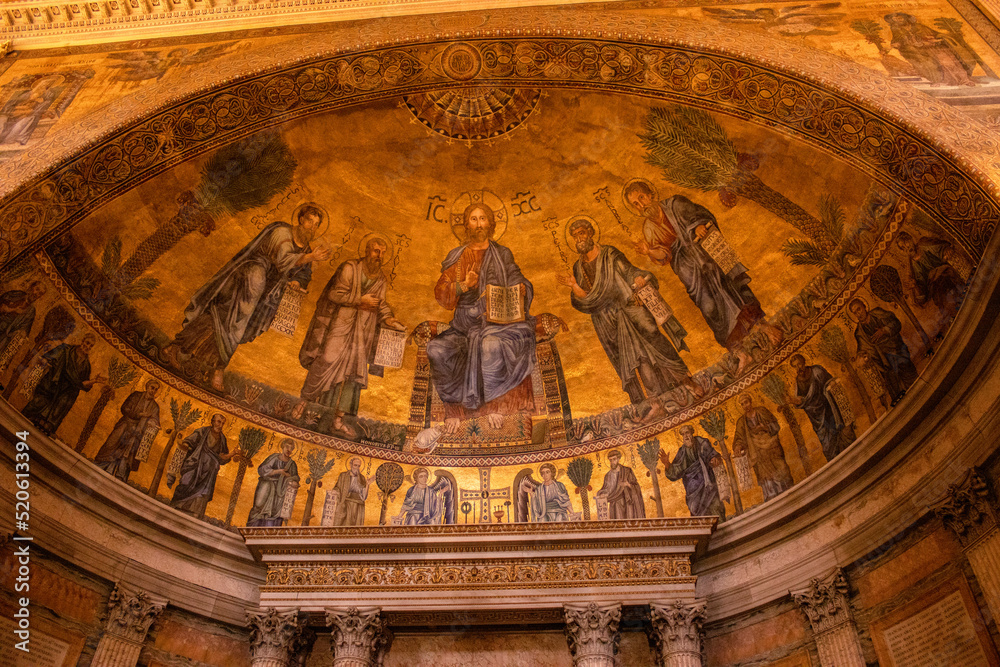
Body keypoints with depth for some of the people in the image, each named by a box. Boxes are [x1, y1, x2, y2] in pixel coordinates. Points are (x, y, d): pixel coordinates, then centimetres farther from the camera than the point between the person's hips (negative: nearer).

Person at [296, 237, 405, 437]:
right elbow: (335, 294, -14)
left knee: (354, 372, 2)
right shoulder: (350, 268, -9)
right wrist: (360, 301, -15)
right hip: (339, 323, -5)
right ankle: (304, 401, 14)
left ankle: (339, 419, 9)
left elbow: (380, 304, 13)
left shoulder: (380, 278, 9)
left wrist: (388, 319, -4)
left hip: (361, 330, 5)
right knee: (325, 363, -9)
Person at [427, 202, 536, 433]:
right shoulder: (457, 256, 14)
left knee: (492, 344, -37)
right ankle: (454, 407, -14)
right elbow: (440, 292, 5)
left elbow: (519, 283, 10)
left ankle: (495, 404, -16)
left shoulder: (502, 254, 13)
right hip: (465, 325, 2)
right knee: (437, 350, -27)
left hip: (497, 321, -2)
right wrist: (463, 286, -15)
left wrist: (521, 290, -14)